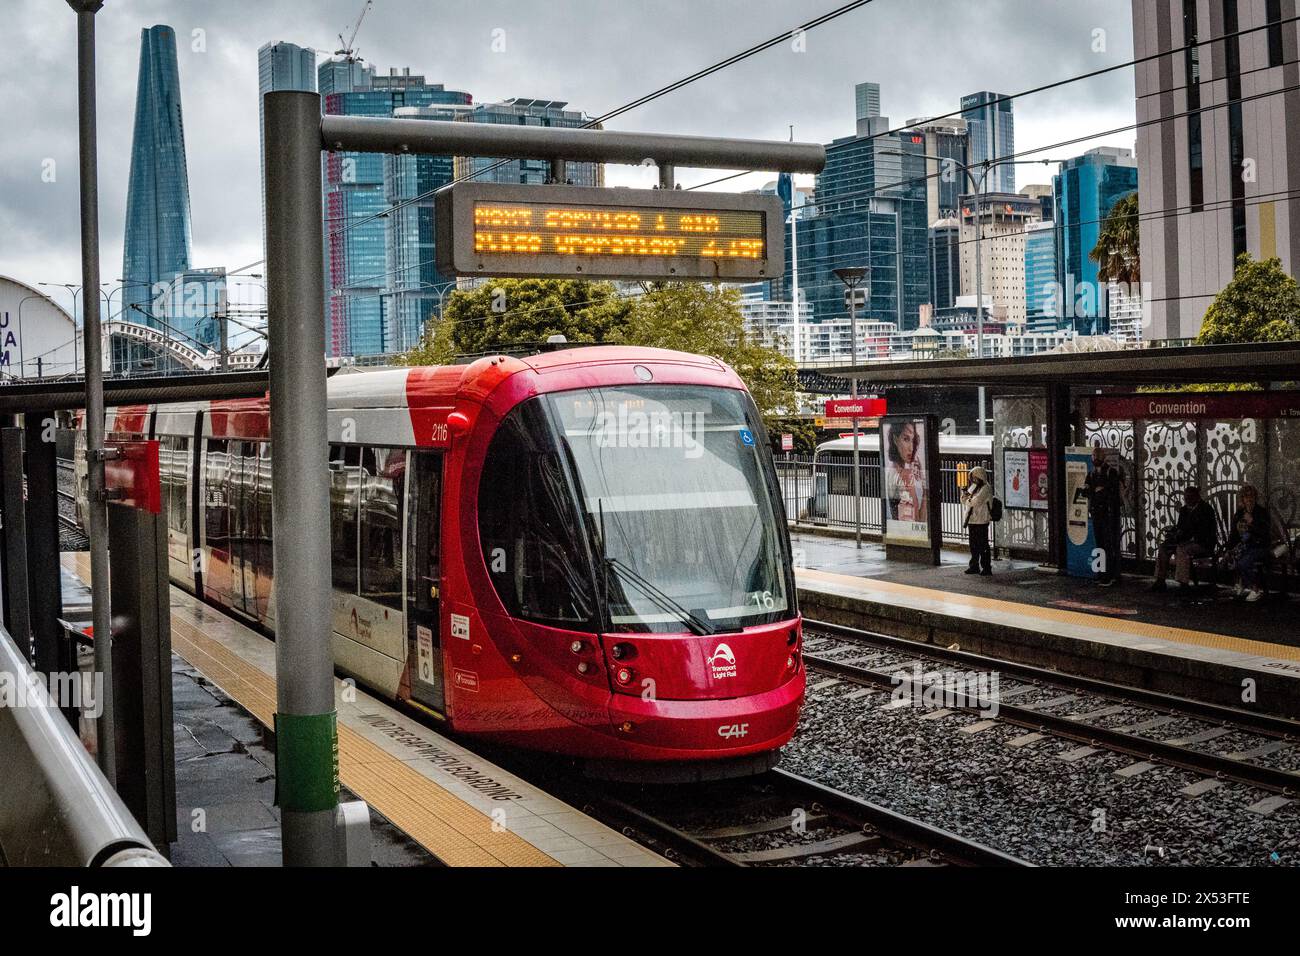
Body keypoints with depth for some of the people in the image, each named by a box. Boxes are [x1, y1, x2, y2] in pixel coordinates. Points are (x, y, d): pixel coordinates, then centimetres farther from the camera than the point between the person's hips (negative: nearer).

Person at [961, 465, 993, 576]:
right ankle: (974, 566, 20)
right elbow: (964, 501, 17)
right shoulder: (973, 487, 16)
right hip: (972, 521, 8)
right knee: (974, 545, 12)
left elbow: (975, 501, -20)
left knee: (982, 545, -4)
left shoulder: (986, 488, -10)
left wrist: (968, 498, -1)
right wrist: (964, 494, -3)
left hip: (981, 521, -8)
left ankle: (986, 568, 0)